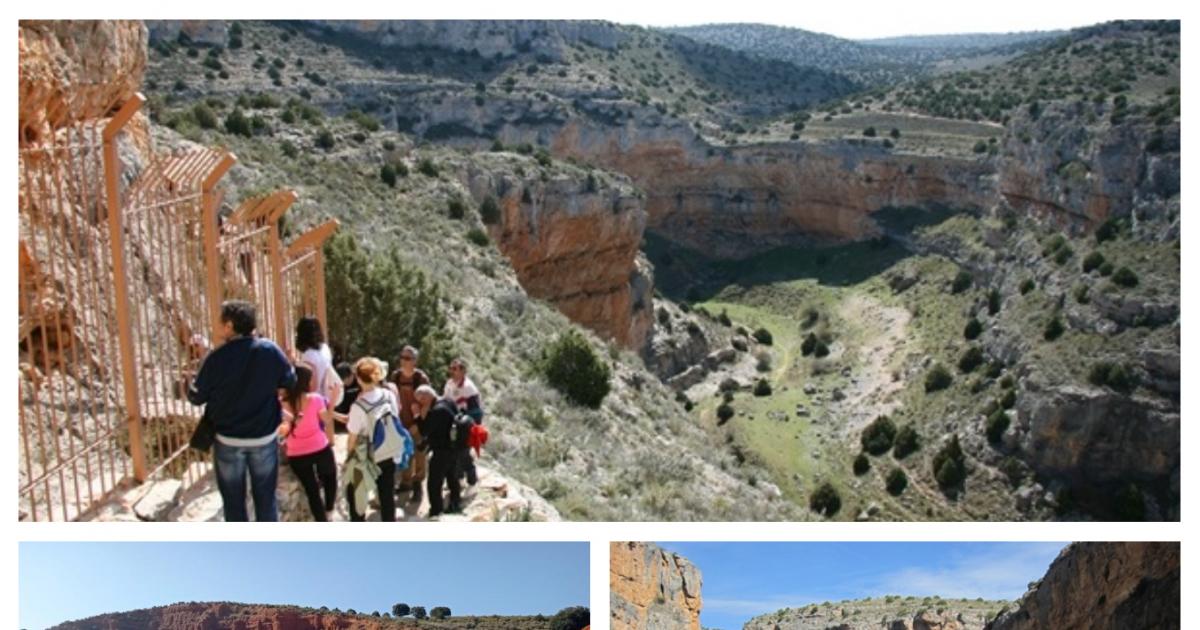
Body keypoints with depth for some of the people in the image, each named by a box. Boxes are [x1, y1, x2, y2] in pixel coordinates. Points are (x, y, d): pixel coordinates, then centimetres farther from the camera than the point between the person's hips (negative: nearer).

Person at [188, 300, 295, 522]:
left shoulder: (218, 357, -17)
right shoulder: (271, 350, -11)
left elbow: (196, 396, -7)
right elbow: (291, 383, 2)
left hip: (228, 440, -2)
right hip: (265, 438, 2)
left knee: (234, 500, 13)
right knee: (266, 497, 14)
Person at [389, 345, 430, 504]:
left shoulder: (421, 378, -16)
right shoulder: (395, 376, -1)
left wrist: (419, 424, -17)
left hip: (417, 424, -5)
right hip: (401, 422, 5)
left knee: (418, 455, 5)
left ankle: (418, 487, 16)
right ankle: (406, 481, 34)